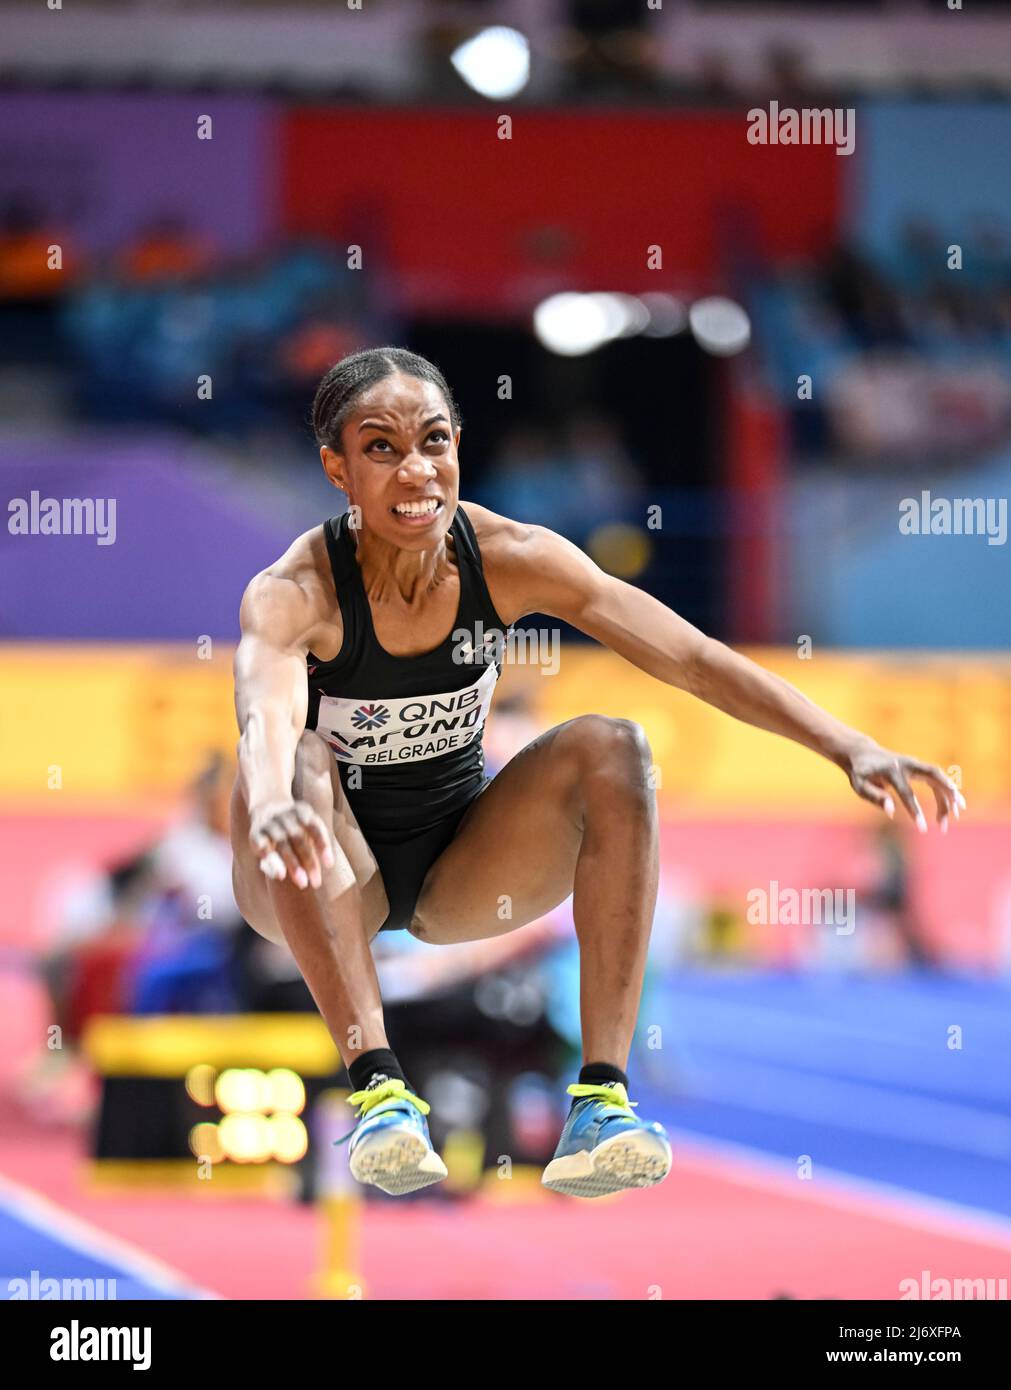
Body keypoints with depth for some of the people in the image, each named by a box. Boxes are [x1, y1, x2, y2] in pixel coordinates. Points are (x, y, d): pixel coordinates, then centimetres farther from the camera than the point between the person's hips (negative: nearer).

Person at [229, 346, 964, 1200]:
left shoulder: (509, 559, -15)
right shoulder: (294, 593, -24)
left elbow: (692, 658, -20)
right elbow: (266, 719, -46)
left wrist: (849, 746, -33)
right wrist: (272, 808, -70)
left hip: (459, 869, 3)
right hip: (332, 882, -3)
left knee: (609, 749, -24)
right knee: (298, 768, -34)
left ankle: (601, 1098, -32)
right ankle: (377, 1084, -41)